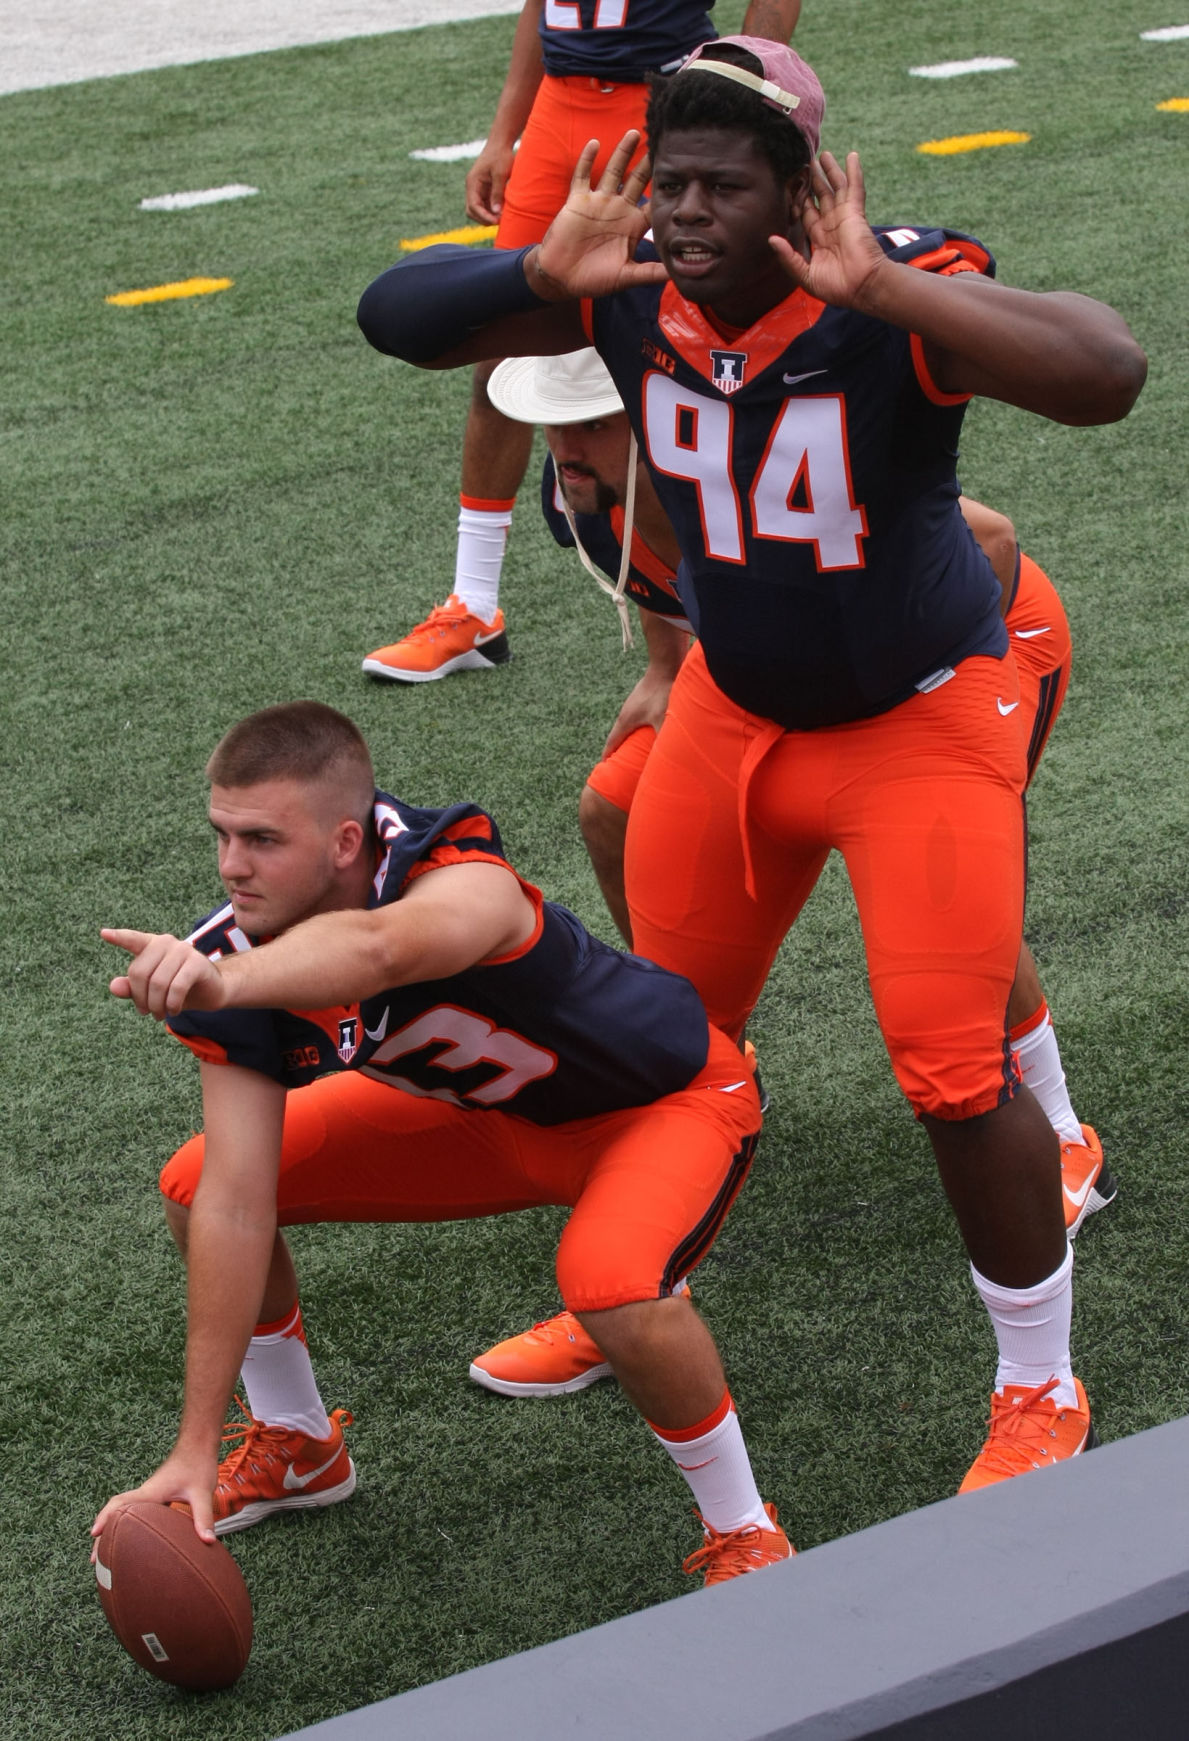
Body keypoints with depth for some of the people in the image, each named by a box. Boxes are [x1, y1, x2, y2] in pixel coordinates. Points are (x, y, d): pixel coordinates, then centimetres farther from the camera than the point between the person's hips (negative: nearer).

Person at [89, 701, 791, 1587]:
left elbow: (376, 949, -67)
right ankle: (298, 1448, 26)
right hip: (486, 1106, 7)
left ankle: (744, 1535, -10)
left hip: (668, 1096, -6)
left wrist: (216, 982, -86)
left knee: (610, 1284, -38)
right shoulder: (237, 962, -21)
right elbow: (237, 1206, -21)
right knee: (197, 1186, -1)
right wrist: (195, 1450, -23)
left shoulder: (465, 883, -40)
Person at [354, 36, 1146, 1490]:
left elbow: (1107, 374, -48)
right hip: (732, 711, 5)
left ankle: (1040, 1392, 15)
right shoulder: (632, 291, -16)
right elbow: (395, 318, -15)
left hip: (920, 723, -5)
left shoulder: (906, 298, -30)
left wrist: (877, 288, -54)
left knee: (954, 1074, -7)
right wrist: (542, 272, -33)